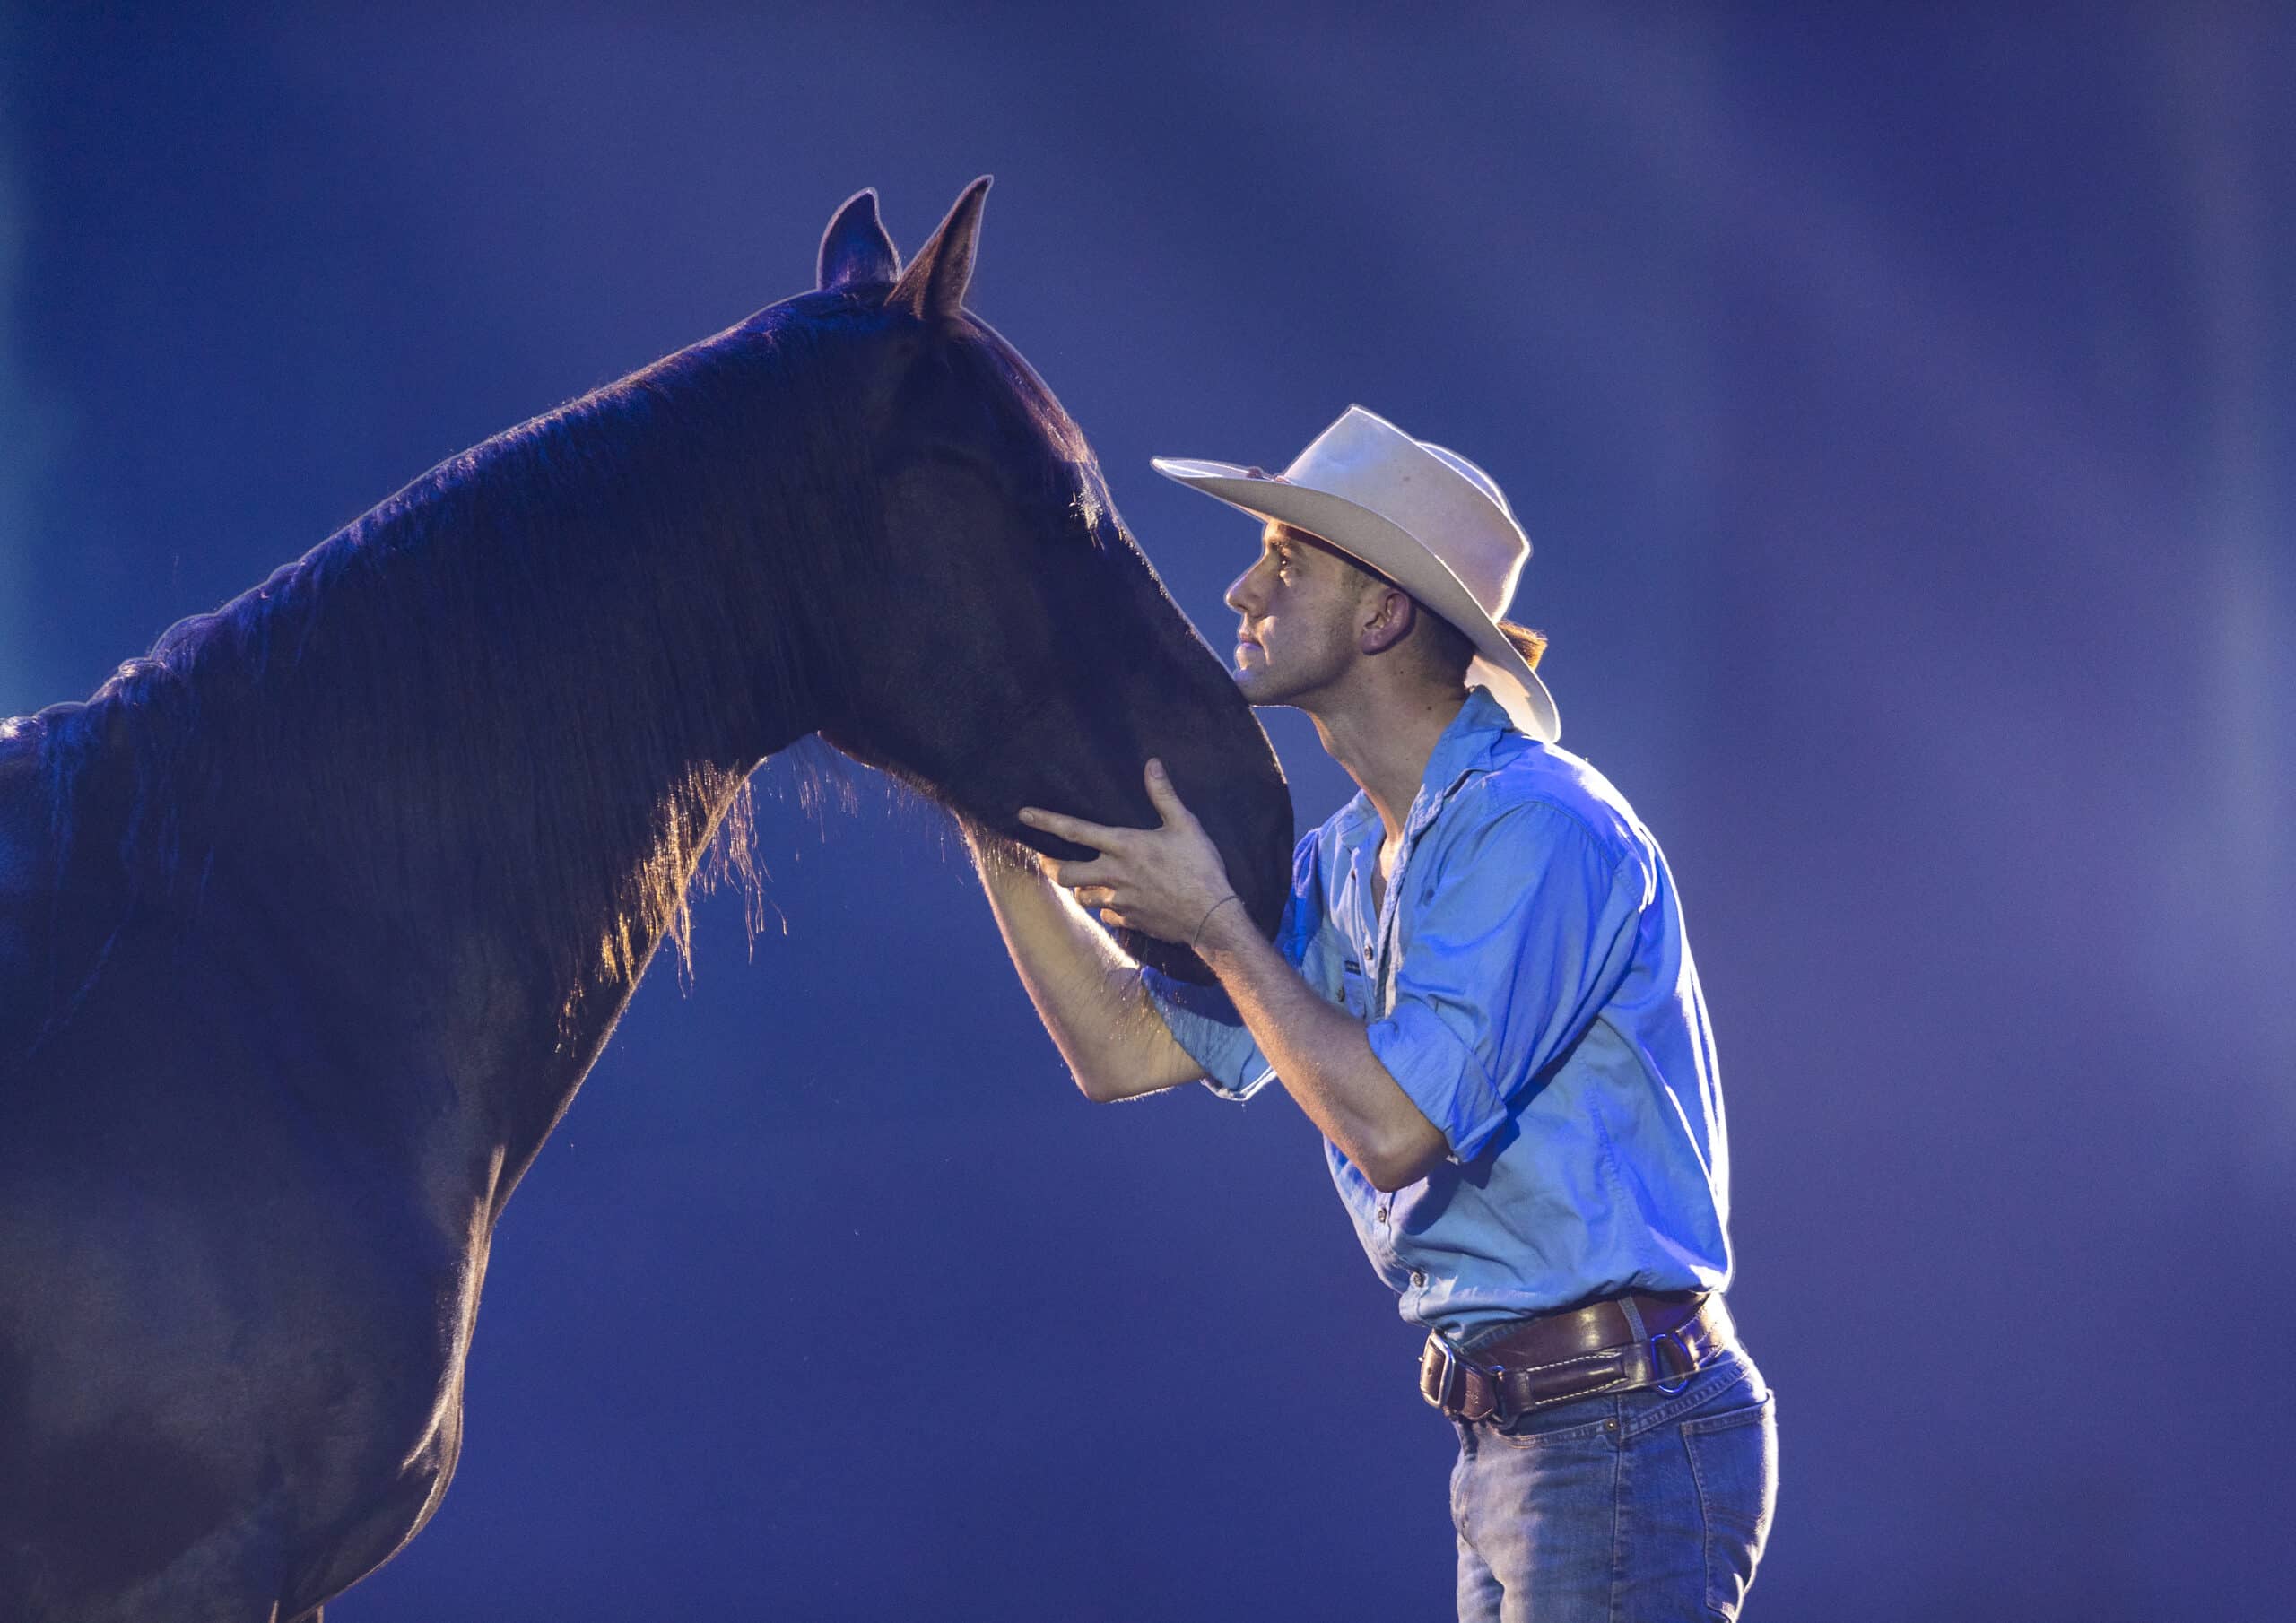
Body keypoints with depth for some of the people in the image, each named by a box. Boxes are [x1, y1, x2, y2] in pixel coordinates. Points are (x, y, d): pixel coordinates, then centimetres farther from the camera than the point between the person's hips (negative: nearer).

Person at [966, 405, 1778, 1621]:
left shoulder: (1536, 829, -16)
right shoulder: (1350, 860, 12)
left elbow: (1394, 1128, -23)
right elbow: (1123, 1052, 12)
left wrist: (1213, 920, -15)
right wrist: (996, 812, 6)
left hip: (1625, 1439, -9)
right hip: (1515, 1447, 9)